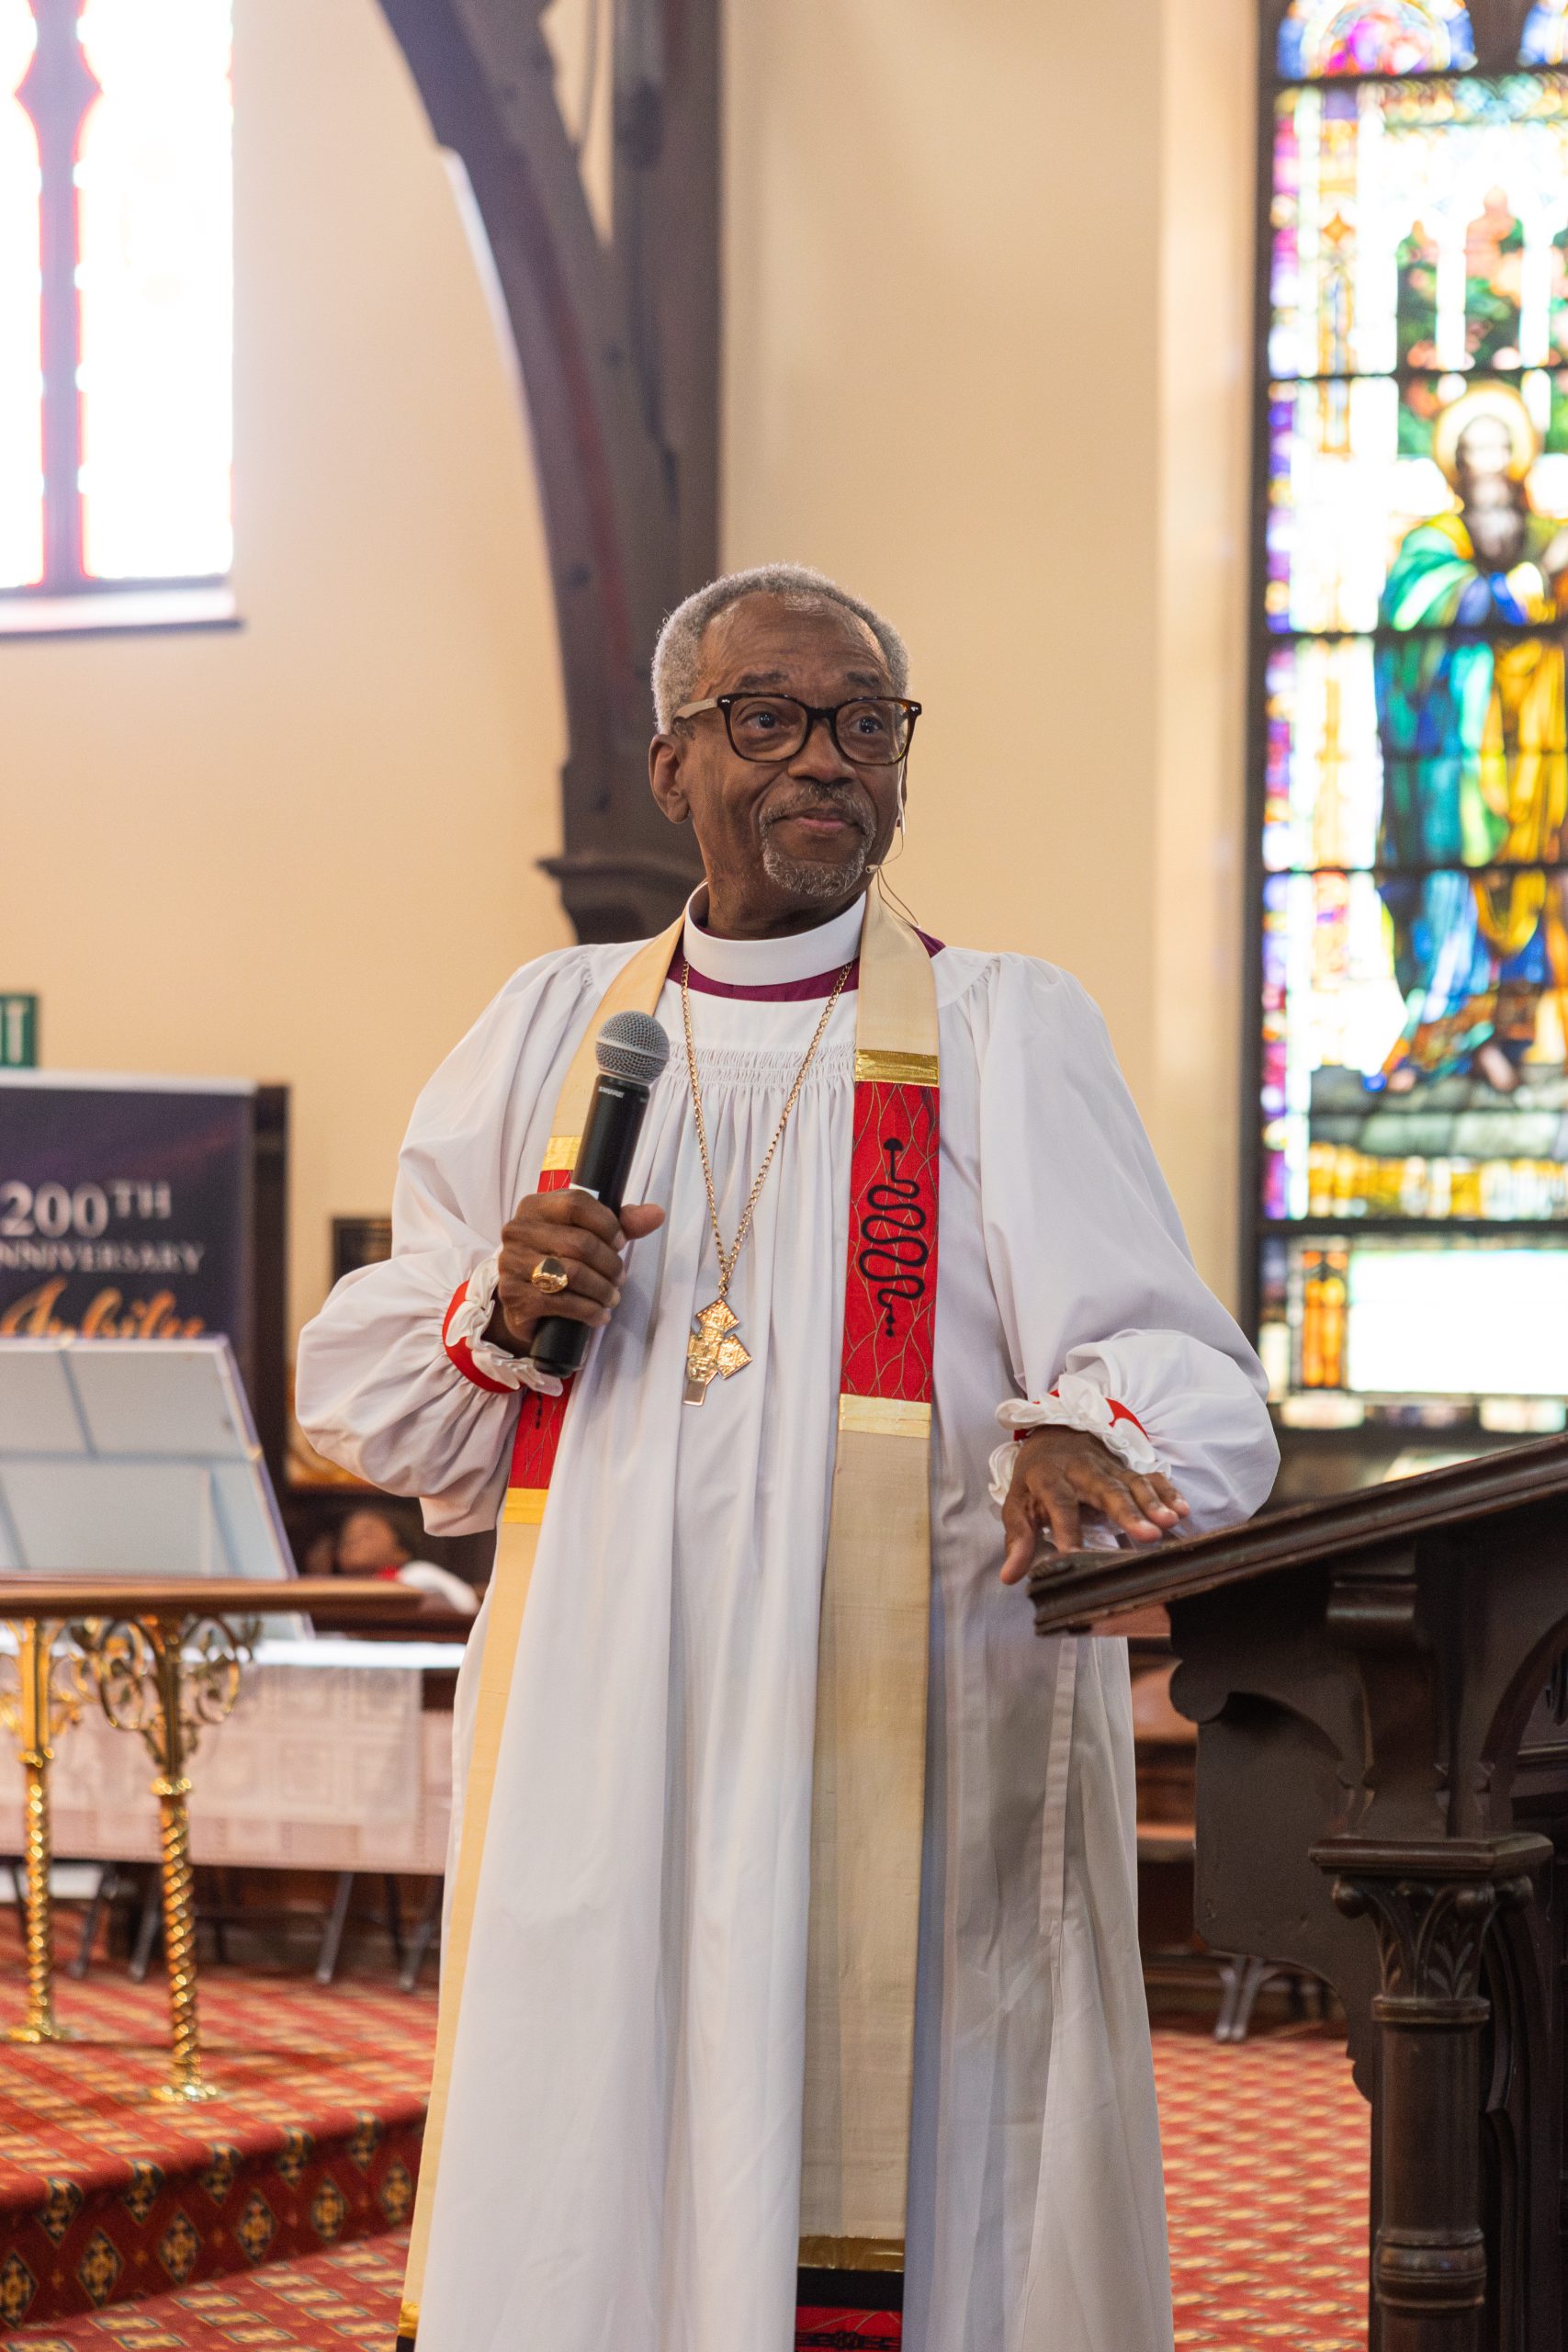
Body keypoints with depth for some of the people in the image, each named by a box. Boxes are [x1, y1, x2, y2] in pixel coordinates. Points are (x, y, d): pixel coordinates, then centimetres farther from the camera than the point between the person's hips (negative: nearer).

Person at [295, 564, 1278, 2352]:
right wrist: (501, 1316, -6)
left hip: (910, 1778, -2)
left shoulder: (1007, 1036, 5)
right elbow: (352, 1388, 15)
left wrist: (1082, 1434, -28)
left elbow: (1182, 1377, -6)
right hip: (599, 1767, 3)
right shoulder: (550, 1034, 14)